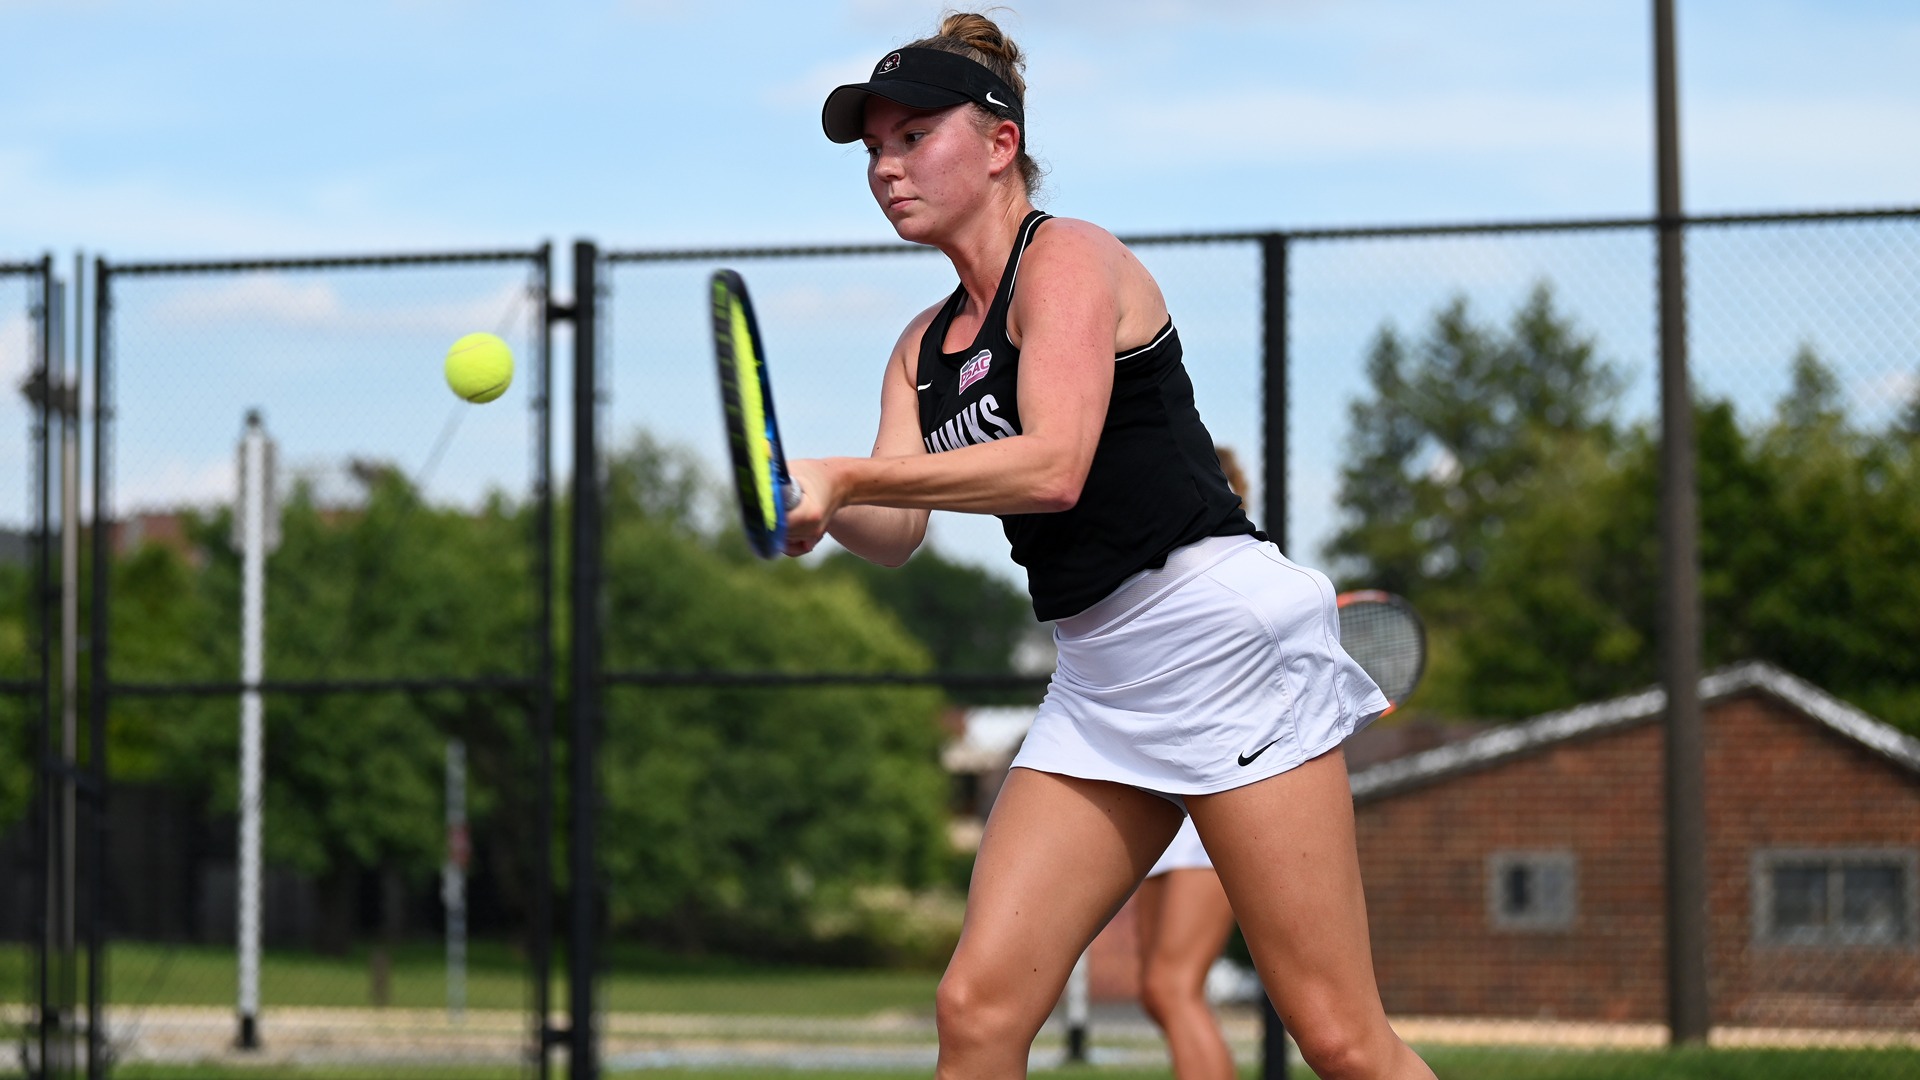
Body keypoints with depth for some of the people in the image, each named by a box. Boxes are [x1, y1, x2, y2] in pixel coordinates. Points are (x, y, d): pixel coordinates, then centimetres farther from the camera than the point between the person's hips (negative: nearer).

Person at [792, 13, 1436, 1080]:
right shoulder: (923, 346, 18)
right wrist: (815, 502, -17)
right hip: (1095, 679, 8)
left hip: (1217, 632, -8)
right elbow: (895, 531, 5)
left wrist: (841, 475, -23)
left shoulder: (1068, 255, -5)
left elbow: (1053, 465, -19)